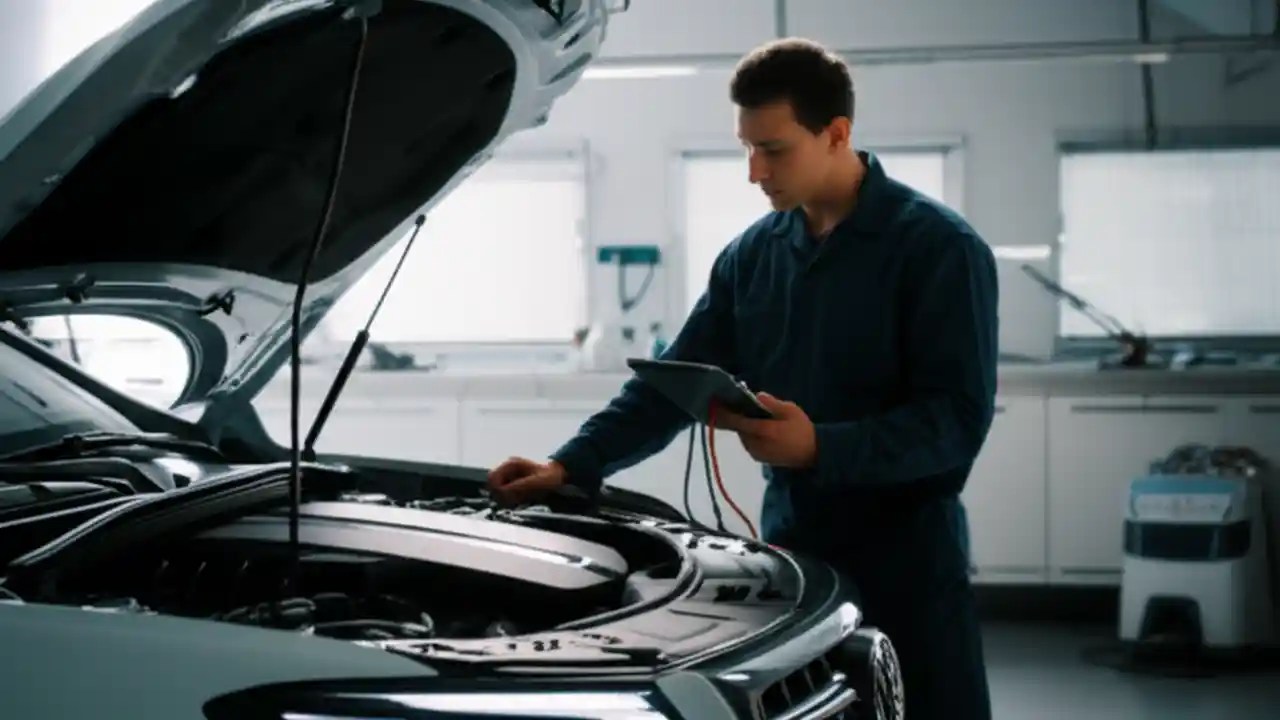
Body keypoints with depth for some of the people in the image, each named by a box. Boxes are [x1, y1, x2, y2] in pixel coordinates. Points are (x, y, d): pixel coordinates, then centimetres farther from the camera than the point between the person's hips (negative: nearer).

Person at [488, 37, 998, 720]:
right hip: (791, 548, 5)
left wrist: (820, 447, -28)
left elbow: (957, 416, -16)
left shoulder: (937, 248, -10)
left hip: (906, 561, -5)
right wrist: (571, 465, -2)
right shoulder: (752, 254, 9)